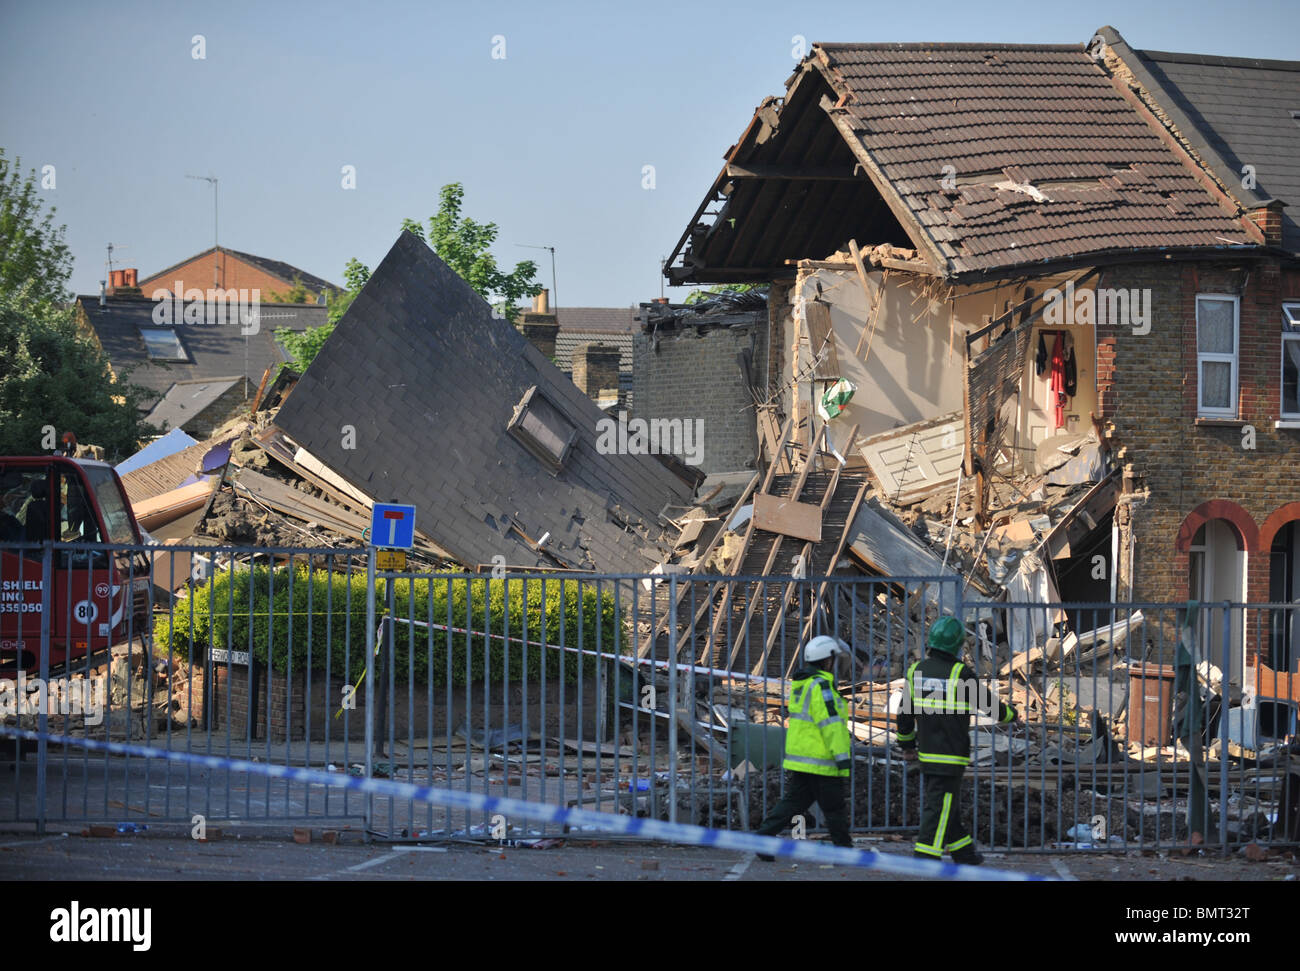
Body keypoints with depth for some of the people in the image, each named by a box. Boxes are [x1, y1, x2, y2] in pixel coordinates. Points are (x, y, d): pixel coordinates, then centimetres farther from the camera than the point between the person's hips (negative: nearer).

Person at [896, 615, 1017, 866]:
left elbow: (906, 713, 10)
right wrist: (1010, 714, 18)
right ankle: (925, 856, -9)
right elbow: (986, 703, -2)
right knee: (940, 807, -5)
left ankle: (964, 852, 30)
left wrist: (907, 745, 23)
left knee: (948, 805, 18)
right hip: (951, 755, -6)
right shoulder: (960, 674, -14)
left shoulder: (916, 671, 3)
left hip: (926, 753, 6)